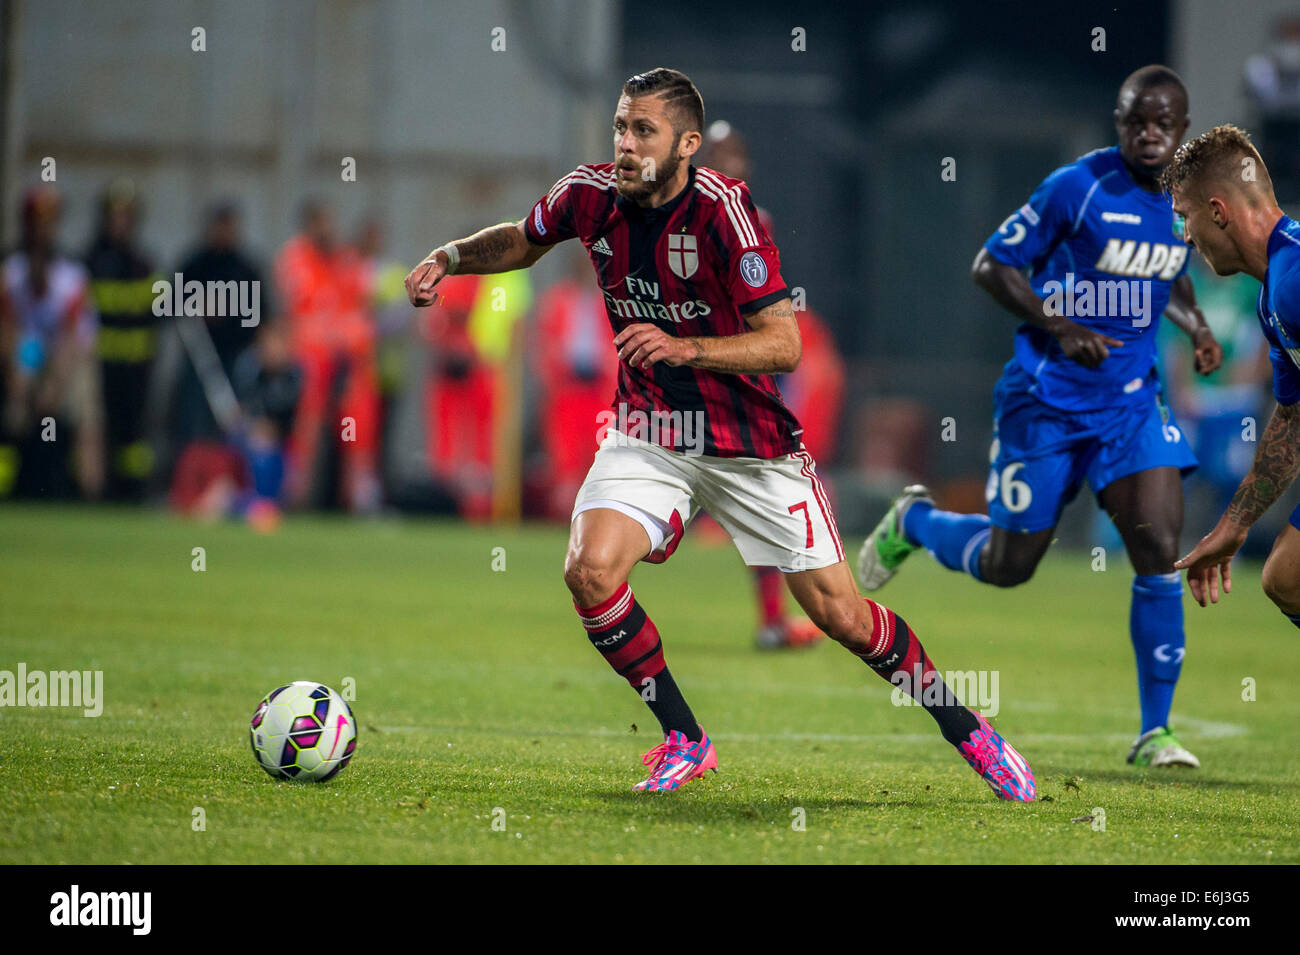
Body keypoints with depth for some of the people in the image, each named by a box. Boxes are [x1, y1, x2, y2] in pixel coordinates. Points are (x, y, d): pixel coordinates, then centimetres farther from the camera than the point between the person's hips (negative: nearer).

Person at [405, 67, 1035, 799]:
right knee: (591, 569, -22)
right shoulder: (591, 195, -7)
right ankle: (685, 741, -3)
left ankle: (968, 732, 19)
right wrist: (449, 258, 0)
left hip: (749, 437, -4)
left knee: (840, 613, -2)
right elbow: (521, 242, 16)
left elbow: (784, 345, -23)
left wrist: (683, 348, -35)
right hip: (649, 432, 4)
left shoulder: (723, 209, -21)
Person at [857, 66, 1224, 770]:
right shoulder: (1077, 188, -15)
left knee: (1159, 548, -12)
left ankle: (1154, 733, -4)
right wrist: (1059, 328, -22)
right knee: (1008, 565, 3)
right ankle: (913, 520, 37)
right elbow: (992, 266, -10)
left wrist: (1198, 328, 4)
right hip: (1047, 398, -4)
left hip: (1131, 399, 4)